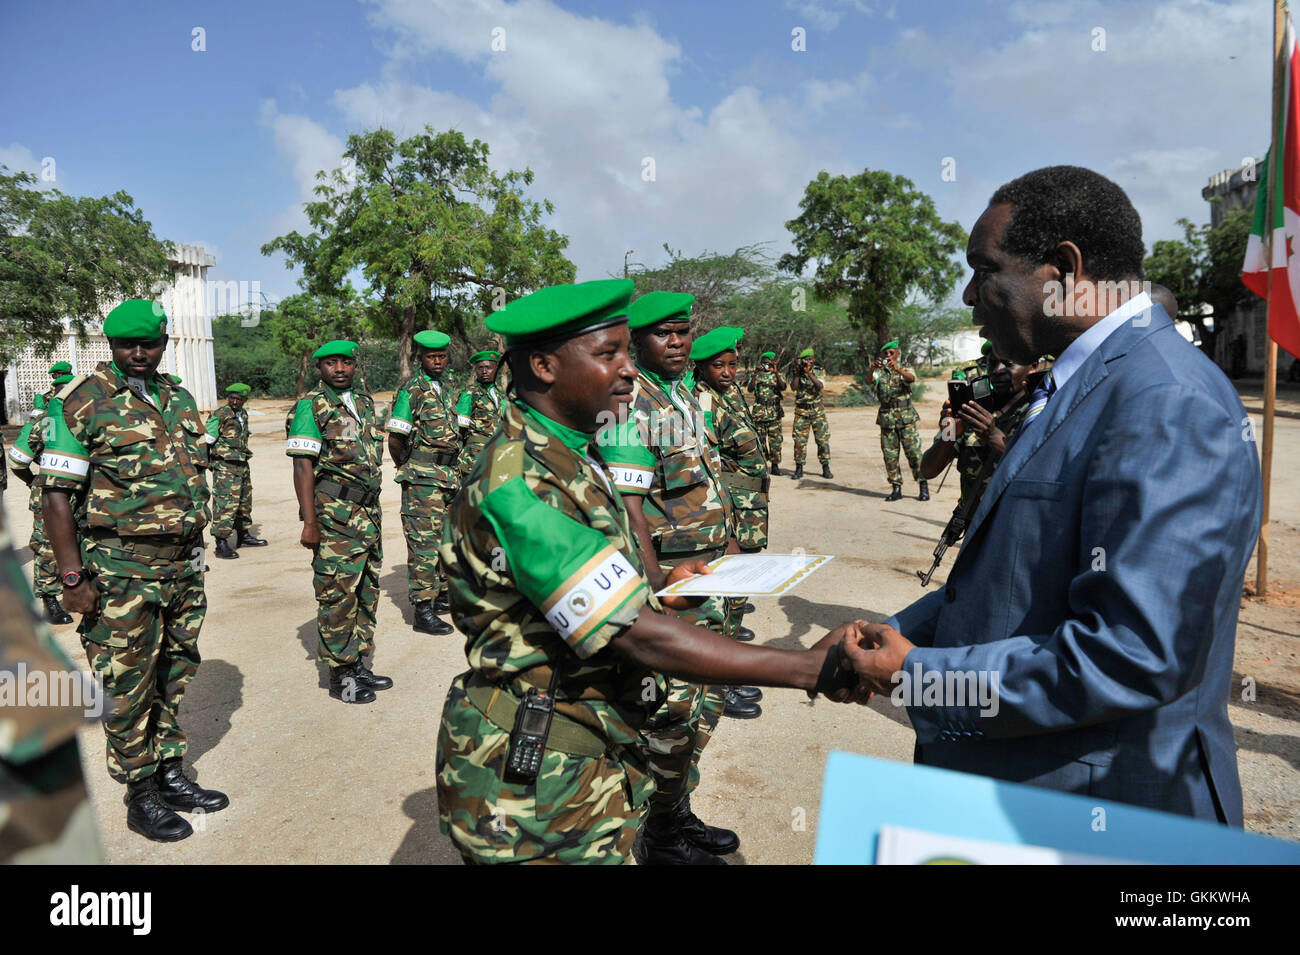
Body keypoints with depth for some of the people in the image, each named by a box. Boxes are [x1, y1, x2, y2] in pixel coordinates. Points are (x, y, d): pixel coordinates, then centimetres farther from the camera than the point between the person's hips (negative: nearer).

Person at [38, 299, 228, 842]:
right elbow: (56, 494, -10)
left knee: (174, 675, 14)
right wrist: (72, 578, -13)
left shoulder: (179, 400, 10)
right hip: (122, 571, -6)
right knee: (129, 686, 4)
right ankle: (141, 797, 17)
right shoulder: (80, 402, -8)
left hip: (184, 566, 6)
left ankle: (171, 775, 29)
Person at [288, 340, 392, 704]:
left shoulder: (364, 402, 15)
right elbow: (303, 468, -12)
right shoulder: (311, 406, -6)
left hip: (368, 511, 7)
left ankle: (360, 665, 25)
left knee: (366, 592, 13)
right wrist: (309, 522, -18)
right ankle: (340, 676, 9)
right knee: (337, 595, -2)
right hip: (335, 515, -7)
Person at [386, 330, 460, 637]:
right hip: (422, 479, -8)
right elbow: (395, 440, -11)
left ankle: (442, 595, 28)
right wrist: (407, 468, 2)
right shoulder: (411, 390, -9)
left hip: (448, 476, 8)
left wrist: (451, 472, 15)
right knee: (424, 542, -8)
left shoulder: (445, 391, 16)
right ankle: (422, 611, -5)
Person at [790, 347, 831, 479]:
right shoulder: (798, 372, 4)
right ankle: (799, 469, 8)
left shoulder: (819, 371, 1)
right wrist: (798, 373, -16)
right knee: (799, 440, 0)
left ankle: (826, 468, 8)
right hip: (801, 411, 1)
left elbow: (820, 385, -18)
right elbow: (794, 387, -11)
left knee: (823, 439, 0)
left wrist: (809, 372, -24)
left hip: (817, 410, 0)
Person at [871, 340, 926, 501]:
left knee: (914, 451, -6)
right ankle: (896, 488, 10)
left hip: (906, 417, -2)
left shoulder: (905, 370, 9)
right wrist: (872, 369, -35)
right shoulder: (880, 372, 11)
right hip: (887, 419, 2)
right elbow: (871, 381, -13)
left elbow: (911, 378, -16)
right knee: (890, 454, 2)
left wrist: (898, 369, -36)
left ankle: (923, 486, 2)